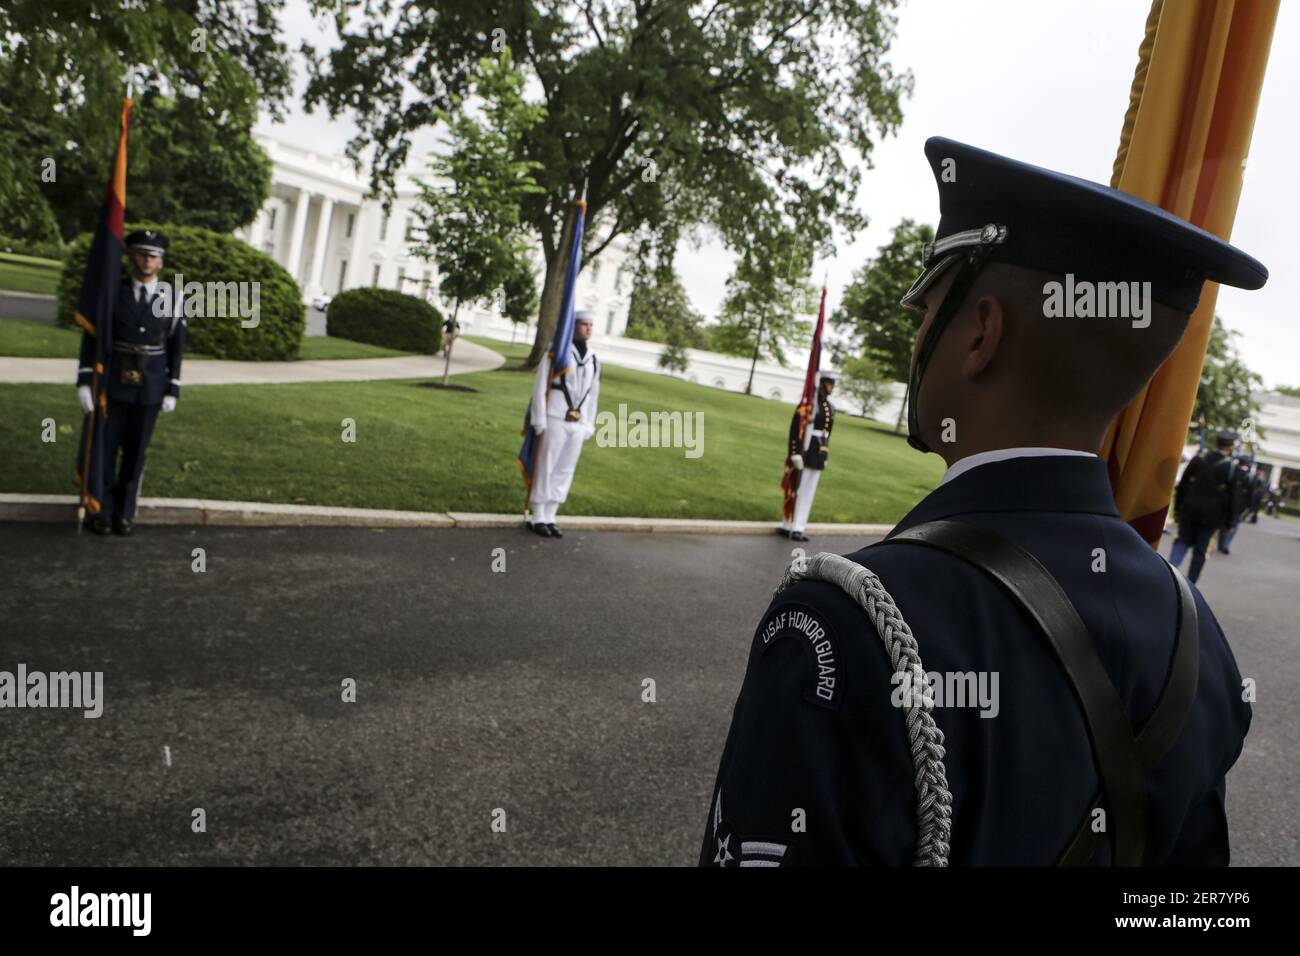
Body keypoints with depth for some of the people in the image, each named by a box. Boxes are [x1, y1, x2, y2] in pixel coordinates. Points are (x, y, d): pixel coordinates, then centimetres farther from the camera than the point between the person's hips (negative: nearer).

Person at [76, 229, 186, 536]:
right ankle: (102, 510, 18)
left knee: (136, 450, 8)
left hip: (150, 387, 1)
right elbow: (91, 338, -2)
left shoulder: (173, 299, -2)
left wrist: (173, 391, -2)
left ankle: (125, 511, 20)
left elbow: (176, 347, 2)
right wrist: (84, 381, -8)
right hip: (112, 383, 0)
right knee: (105, 447, 4)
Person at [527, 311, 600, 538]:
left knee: (565, 471, 9)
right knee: (545, 469, 1)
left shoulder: (593, 360, 11)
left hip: (577, 424, 5)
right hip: (555, 420, -5)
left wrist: (589, 426, 13)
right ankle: (538, 519, 9)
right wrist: (540, 423, -9)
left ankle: (550, 518, 18)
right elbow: (539, 388, -6)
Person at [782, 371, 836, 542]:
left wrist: (824, 456, 17)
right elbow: (795, 428, -16)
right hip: (805, 452, -8)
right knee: (797, 489, -1)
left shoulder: (830, 408, 12)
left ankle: (798, 528, 16)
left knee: (809, 491, 9)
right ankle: (790, 527, 7)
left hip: (819, 455, 8)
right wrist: (795, 453, -21)